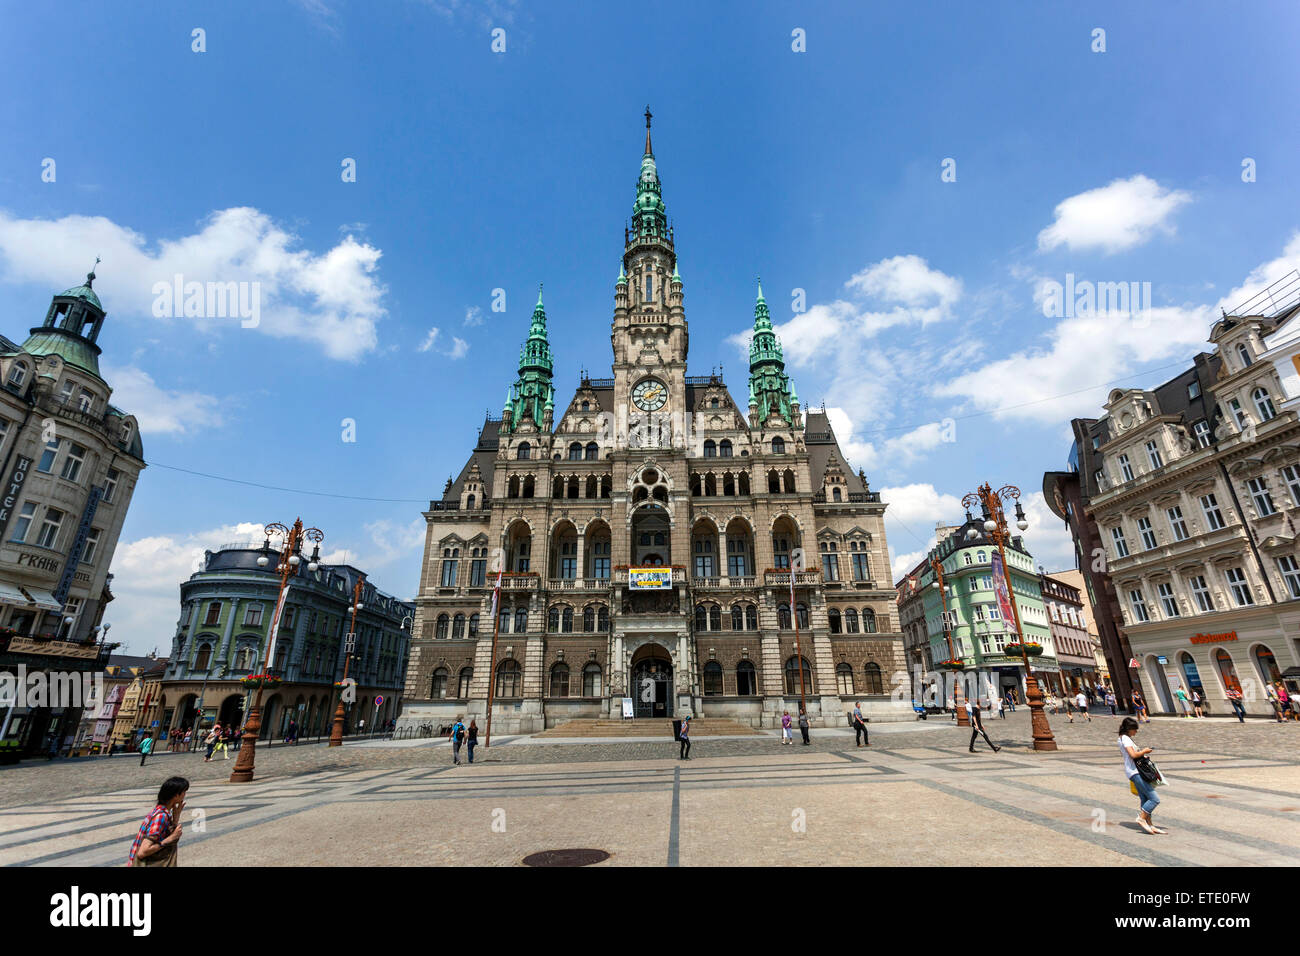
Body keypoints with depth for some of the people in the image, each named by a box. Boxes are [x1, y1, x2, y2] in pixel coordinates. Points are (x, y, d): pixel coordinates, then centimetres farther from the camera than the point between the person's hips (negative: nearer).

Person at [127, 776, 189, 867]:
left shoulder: (160, 809, 1)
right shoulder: (161, 816, -25)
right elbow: (142, 852, -26)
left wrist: (176, 816, -4)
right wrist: (170, 839, -22)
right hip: (144, 863, -8)